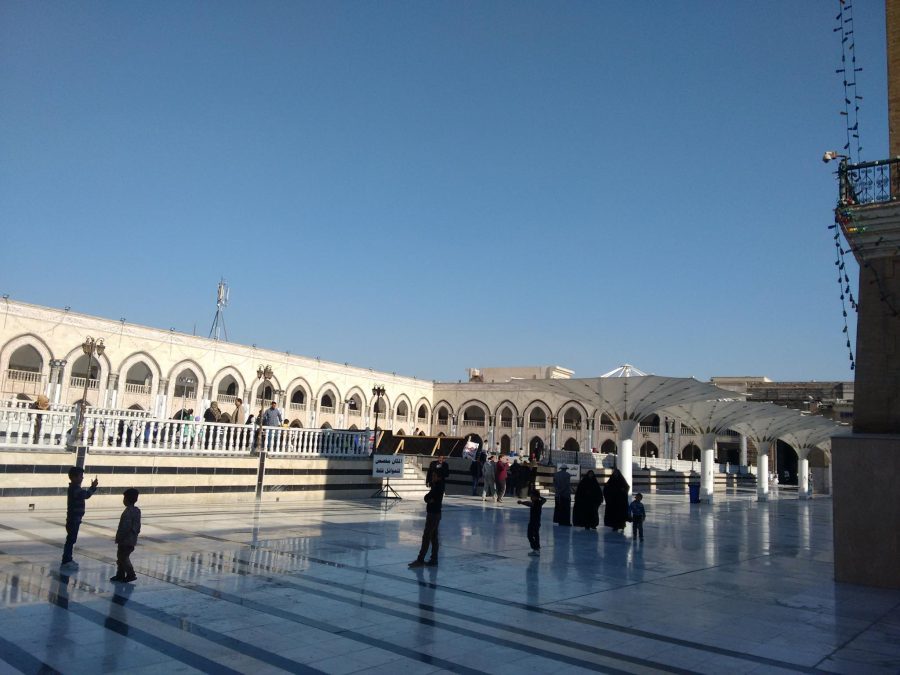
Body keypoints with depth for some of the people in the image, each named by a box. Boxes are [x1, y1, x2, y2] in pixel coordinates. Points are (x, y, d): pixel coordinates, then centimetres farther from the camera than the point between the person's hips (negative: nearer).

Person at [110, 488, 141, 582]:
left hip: (126, 540, -9)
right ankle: (120, 575, 25)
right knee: (121, 557, 18)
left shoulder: (128, 512, -21)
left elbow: (125, 527, -24)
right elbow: (137, 526, 14)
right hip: (132, 539, 9)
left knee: (123, 558, 0)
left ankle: (131, 574, 2)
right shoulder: (137, 510, 8)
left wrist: (119, 538, -16)